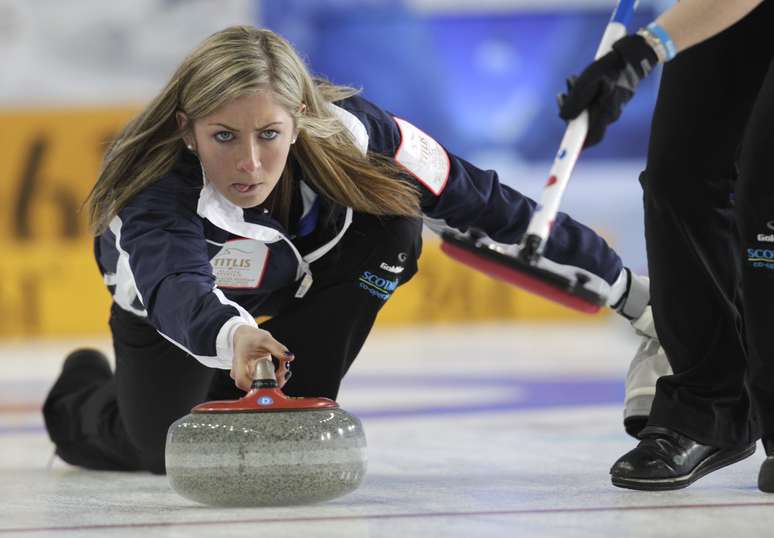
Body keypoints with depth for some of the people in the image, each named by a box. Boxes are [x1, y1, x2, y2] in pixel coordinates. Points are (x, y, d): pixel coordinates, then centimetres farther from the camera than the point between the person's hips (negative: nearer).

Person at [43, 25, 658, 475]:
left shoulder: (347, 131, -36)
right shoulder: (159, 194, -44)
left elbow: (484, 201, -28)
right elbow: (175, 288, -63)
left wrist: (630, 292, -22)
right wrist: (232, 335, -88)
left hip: (304, 266, 2)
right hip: (171, 296, -2)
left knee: (393, 223, -26)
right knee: (171, 450, -12)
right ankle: (82, 401, 24)